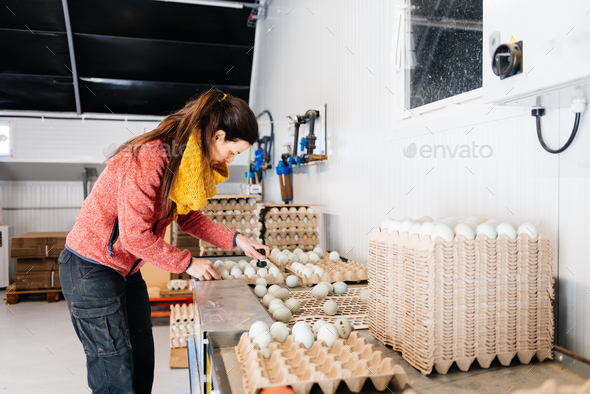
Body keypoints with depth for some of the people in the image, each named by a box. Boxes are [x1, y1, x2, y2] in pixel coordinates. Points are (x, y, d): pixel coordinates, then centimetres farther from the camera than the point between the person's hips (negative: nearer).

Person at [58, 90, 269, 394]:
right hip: (90, 269, -9)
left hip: (128, 268, 9)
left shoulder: (190, 161, 2)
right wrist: (187, 263, -16)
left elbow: (188, 217, 9)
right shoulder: (149, 158, -27)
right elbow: (134, 235, -27)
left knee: (142, 363, 14)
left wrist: (236, 240, 0)